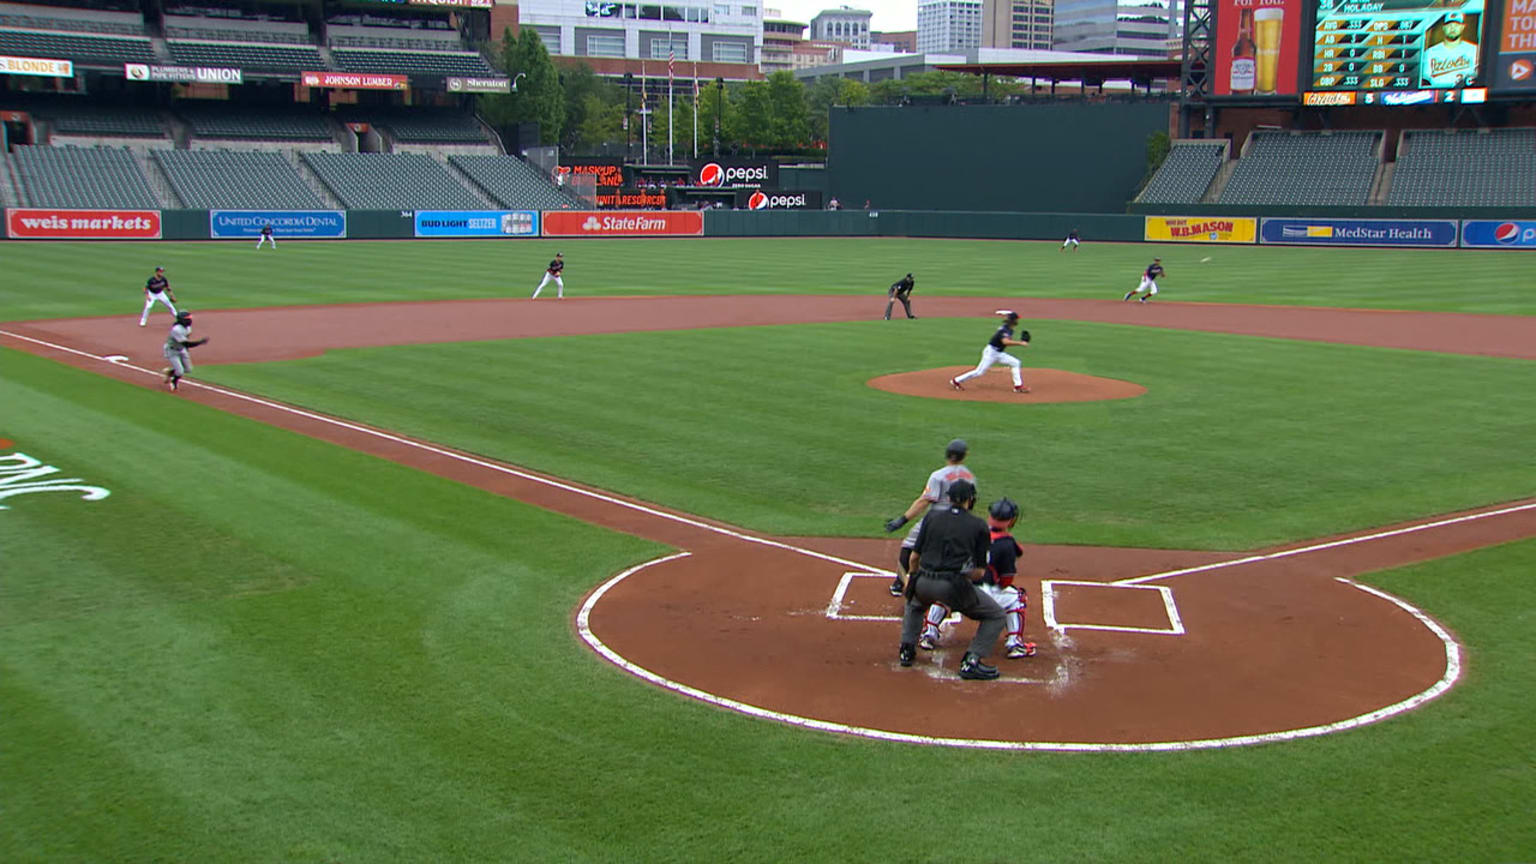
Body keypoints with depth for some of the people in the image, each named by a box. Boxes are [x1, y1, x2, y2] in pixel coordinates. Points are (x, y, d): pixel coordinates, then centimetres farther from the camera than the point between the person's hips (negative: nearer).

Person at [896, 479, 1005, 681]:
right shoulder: (979, 526, 6)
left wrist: (911, 580, 29)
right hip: (954, 586, -4)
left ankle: (907, 650, 27)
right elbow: (980, 571, 5)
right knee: (996, 616, 12)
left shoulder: (932, 516, 12)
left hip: (923, 583, 4)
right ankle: (971, 662, 0)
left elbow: (915, 556, 13)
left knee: (914, 604, 38)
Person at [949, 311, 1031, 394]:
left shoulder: (1009, 330, 8)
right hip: (991, 352, -10)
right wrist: (1020, 343, -38)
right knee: (979, 371, -8)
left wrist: (1020, 341, 2)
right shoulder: (1004, 330, -22)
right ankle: (956, 381, 4)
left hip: (999, 353, 10)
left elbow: (1008, 343, 16)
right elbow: (1005, 341, -39)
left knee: (1015, 363, 2)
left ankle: (1018, 386, 2)